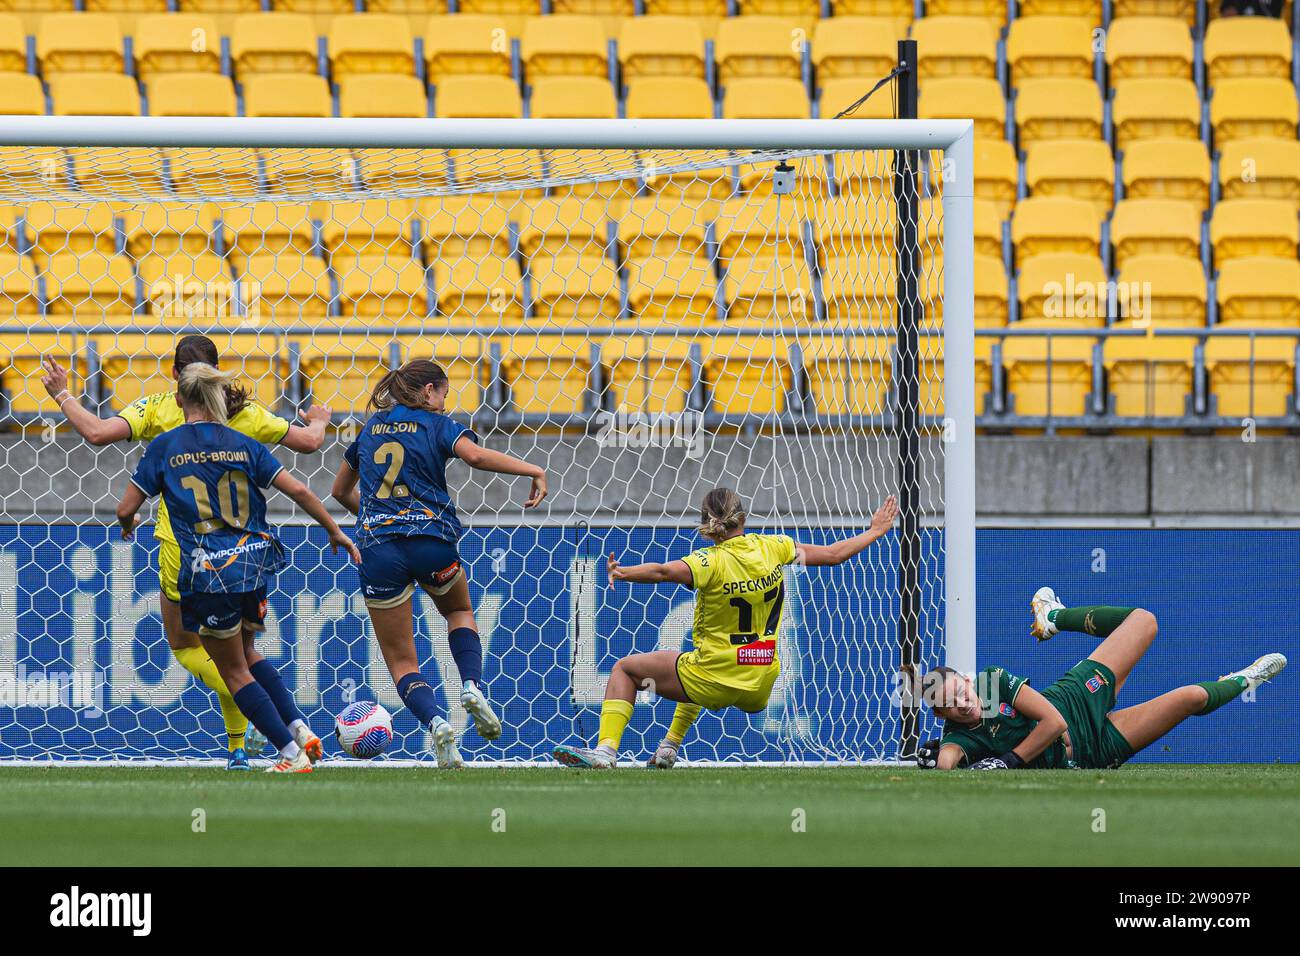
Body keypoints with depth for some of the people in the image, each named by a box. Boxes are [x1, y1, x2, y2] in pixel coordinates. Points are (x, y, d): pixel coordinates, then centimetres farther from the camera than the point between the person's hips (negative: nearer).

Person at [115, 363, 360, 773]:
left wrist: (128, 523, 24)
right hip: (253, 565, 4)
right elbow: (298, 490, 0)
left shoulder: (165, 446, -3)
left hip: (208, 572, -4)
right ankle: (300, 729, 12)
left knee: (234, 670, 11)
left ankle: (293, 755, 5)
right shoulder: (243, 445, 4)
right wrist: (334, 531, 13)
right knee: (246, 653, 28)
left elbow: (126, 509, 0)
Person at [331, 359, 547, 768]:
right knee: (459, 611, 31)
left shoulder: (371, 427, 18)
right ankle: (472, 685, 5)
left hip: (377, 548, 2)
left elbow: (341, 490, 29)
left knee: (401, 661, 7)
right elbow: (475, 456, -18)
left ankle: (435, 722, -21)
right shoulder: (437, 424, 4)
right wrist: (533, 470, -10)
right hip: (432, 540, -2)